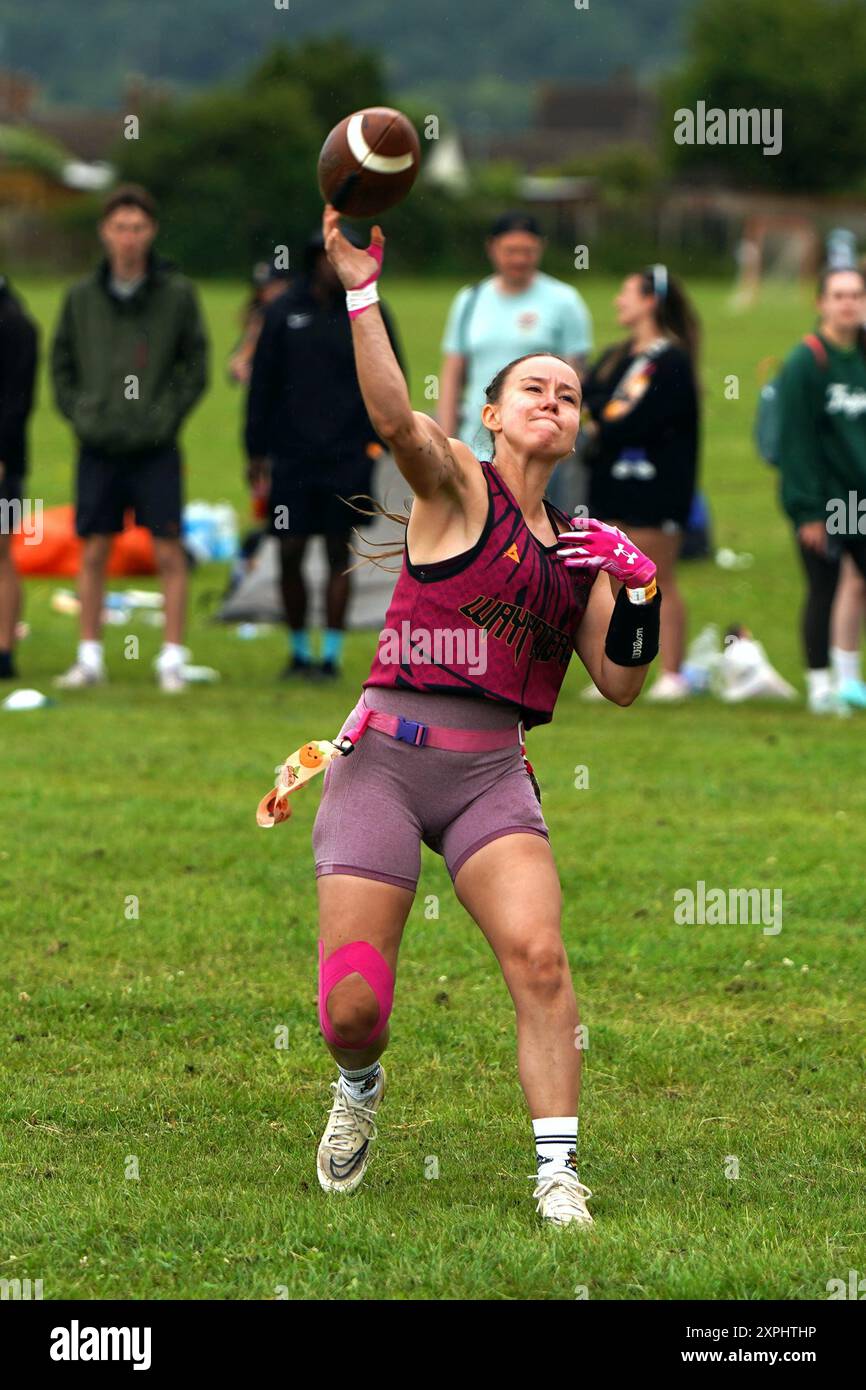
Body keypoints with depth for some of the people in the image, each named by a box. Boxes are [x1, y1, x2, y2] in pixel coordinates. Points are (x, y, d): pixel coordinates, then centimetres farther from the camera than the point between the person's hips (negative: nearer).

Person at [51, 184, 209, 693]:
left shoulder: (178, 294, -1)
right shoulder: (82, 297, 4)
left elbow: (196, 364, 2)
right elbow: (61, 364, 11)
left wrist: (169, 414, -8)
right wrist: (79, 414, -1)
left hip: (156, 447, -2)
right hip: (98, 449, 2)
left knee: (170, 553, -3)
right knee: (94, 552, 5)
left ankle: (173, 659, 2)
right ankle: (90, 657, 13)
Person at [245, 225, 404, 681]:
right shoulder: (284, 312, 4)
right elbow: (262, 383, 7)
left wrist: (381, 439, -3)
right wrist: (256, 450, 4)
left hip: (348, 456, -1)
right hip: (292, 454, 1)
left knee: (339, 556, 1)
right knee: (290, 554, 1)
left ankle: (331, 655, 6)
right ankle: (299, 651, 15)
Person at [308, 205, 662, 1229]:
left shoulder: (576, 546, 16)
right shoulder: (455, 484, 0)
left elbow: (620, 683, 16)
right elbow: (395, 420, -22)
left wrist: (638, 596, -2)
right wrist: (361, 294, -35)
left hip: (492, 771, 4)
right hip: (387, 756, -4)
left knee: (538, 957, -21)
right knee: (353, 1009, -7)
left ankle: (558, 1173, -15)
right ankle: (359, 1089, 29)